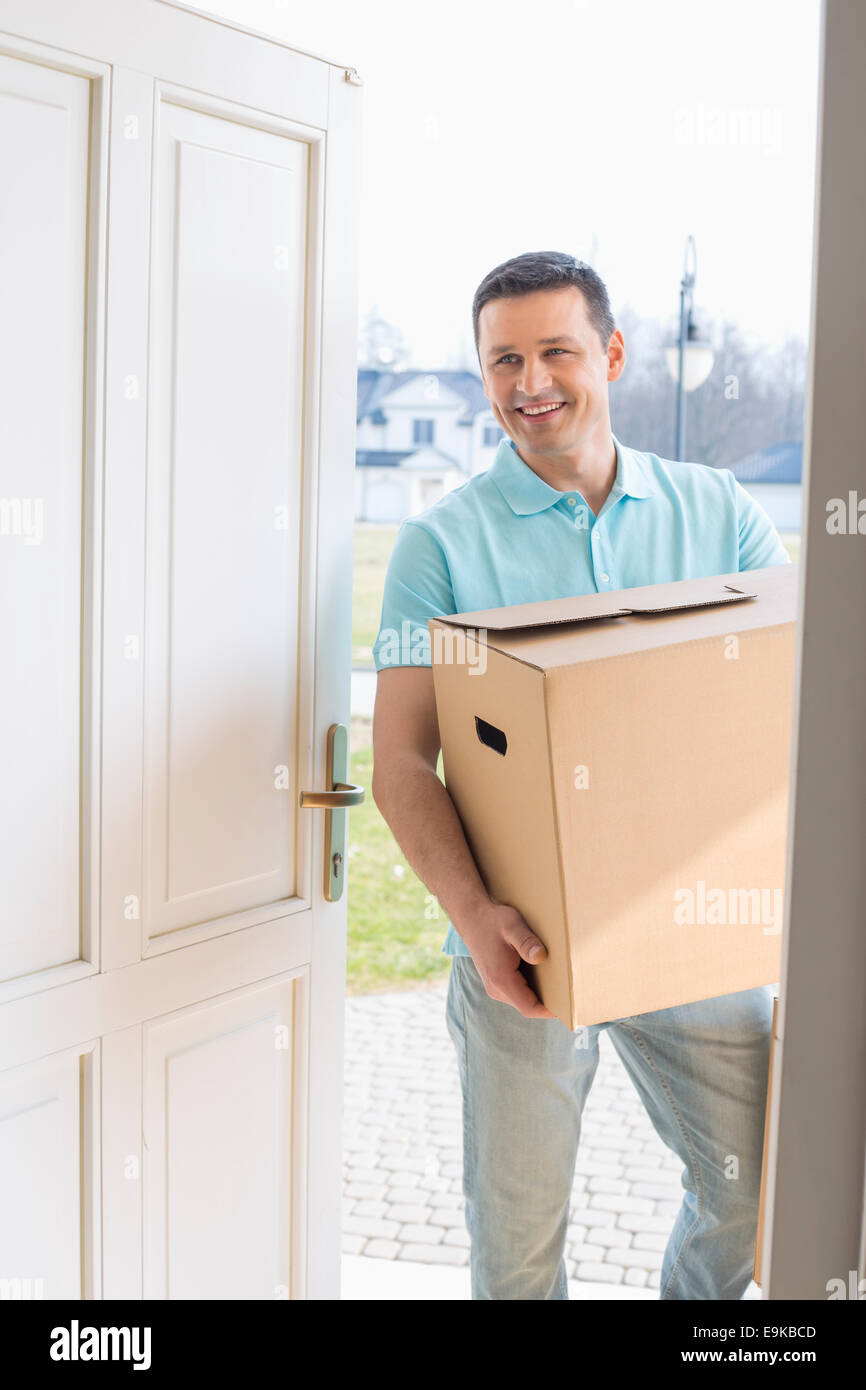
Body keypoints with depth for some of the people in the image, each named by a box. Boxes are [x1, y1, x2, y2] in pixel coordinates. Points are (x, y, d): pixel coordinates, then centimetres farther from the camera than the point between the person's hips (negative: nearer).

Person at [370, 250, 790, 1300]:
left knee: (753, 1184, 13)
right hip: (524, 939, -2)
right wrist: (473, 914, -25)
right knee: (516, 1231, 8)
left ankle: (691, 1299, 43)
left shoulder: (718, 512, 5)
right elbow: (401, 762, -9)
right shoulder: (442, 542, -4)